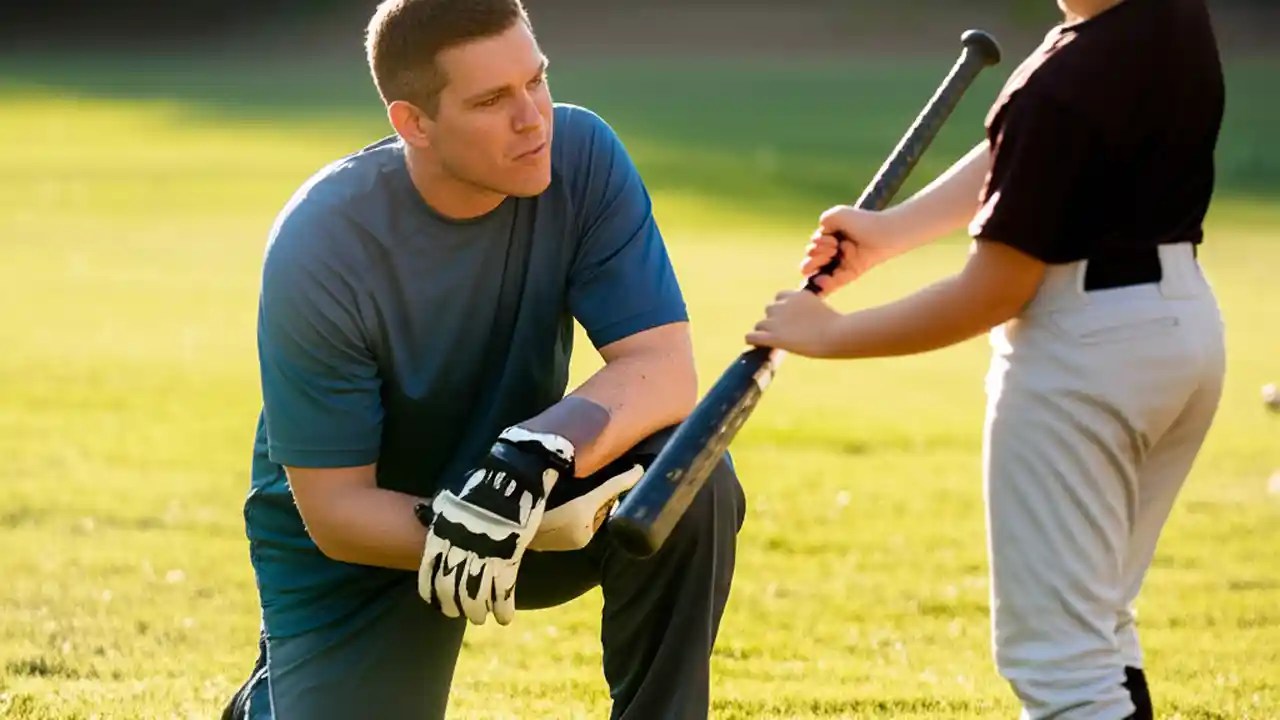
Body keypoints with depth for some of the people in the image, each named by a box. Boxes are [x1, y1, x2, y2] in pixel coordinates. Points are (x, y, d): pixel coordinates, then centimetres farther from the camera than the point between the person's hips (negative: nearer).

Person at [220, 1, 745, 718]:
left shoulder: (581, 157, -19)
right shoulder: (319, 249, -26)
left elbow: (666, 368, -22)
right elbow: (331, 510, -24)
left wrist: (536, 458, -42)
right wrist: (539, 525, -38)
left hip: (519, 486, 2)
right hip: (362, 546, -2)